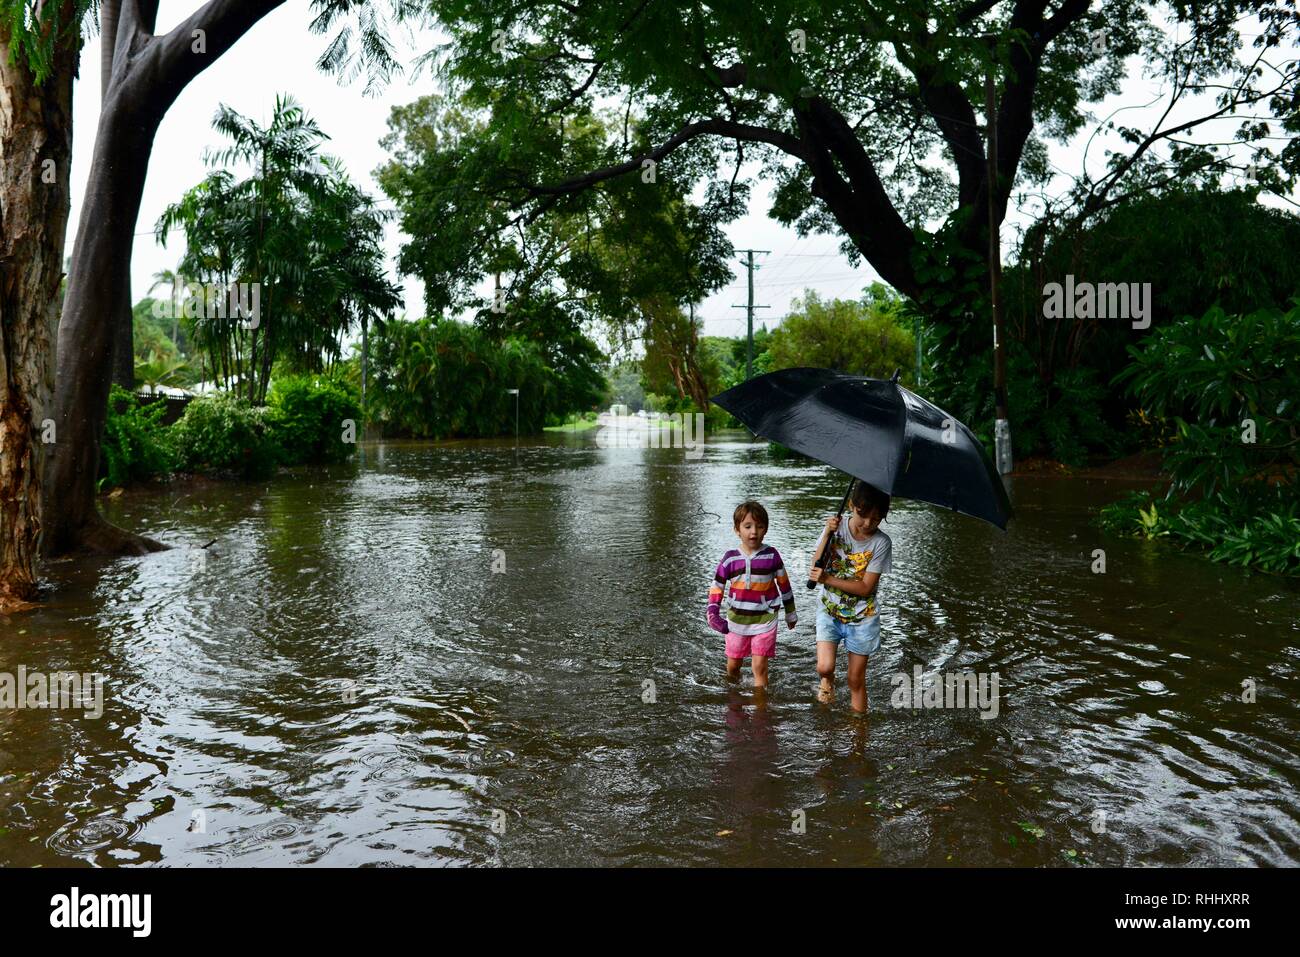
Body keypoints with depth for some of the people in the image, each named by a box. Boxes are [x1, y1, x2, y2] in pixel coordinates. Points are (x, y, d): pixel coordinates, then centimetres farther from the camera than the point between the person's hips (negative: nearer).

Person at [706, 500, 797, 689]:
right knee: (733, 665, 15)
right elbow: (716, 586, 2)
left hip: (764, 619, -2)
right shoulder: (730, 558, -6)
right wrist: (713, 613, -11)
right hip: (736, 620, 2)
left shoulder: (771, 555, -6)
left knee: (759, 667, -8)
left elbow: (784, 584, 5)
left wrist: (790, 613, 13)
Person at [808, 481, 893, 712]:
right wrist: (827, 535, -25)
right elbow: (816, 570, -14)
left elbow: (865, 588, -15)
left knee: (856, 680, 6)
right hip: (829, 611, 1)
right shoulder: (836, 528, -8)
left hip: (862, 617, -1)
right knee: (824, 667, -16)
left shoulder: (881, 543, -13)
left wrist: (827, 578, -22)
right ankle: (828, 680, 19)